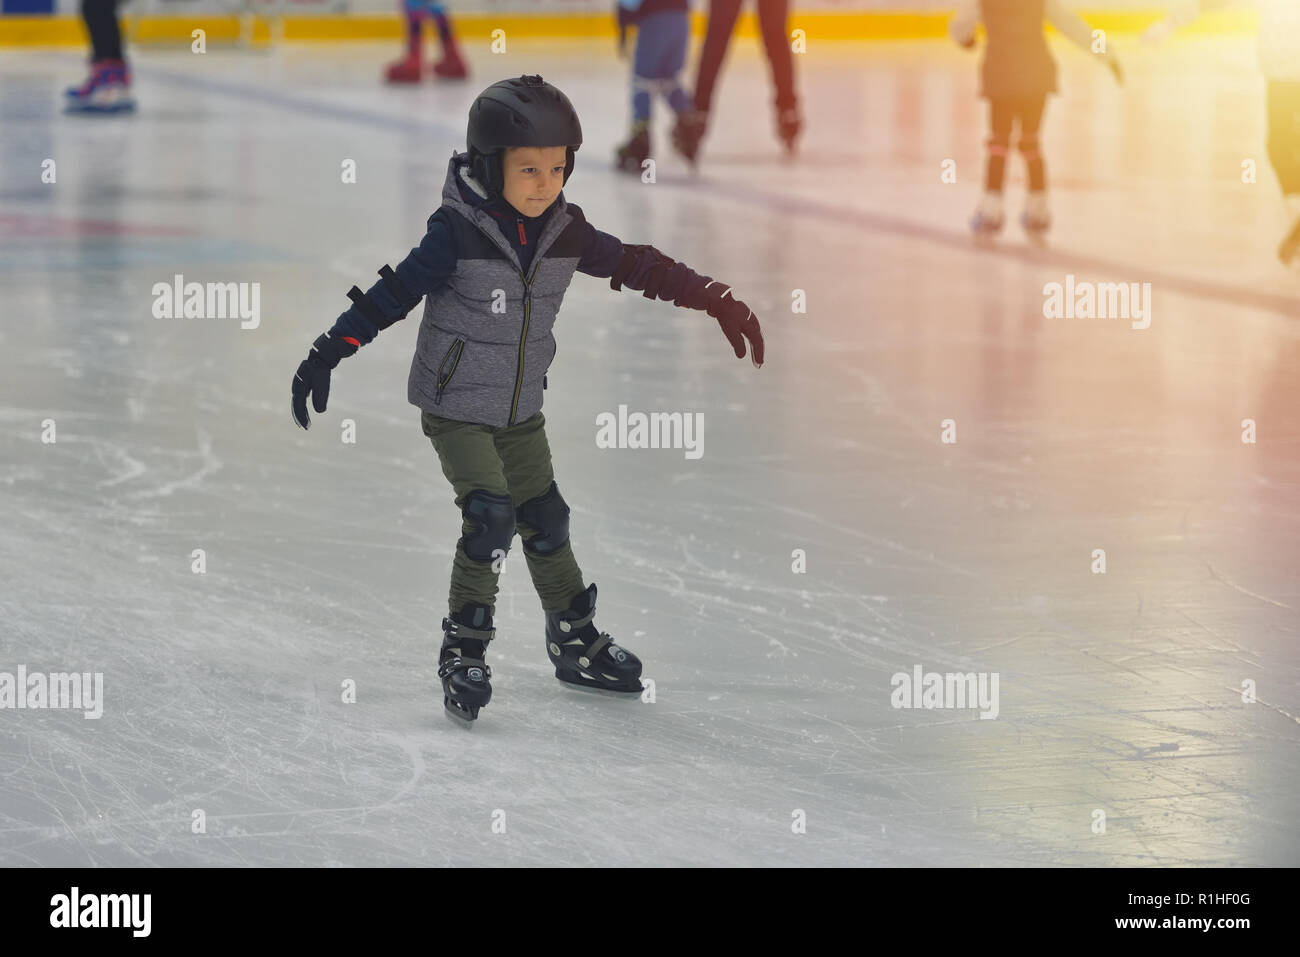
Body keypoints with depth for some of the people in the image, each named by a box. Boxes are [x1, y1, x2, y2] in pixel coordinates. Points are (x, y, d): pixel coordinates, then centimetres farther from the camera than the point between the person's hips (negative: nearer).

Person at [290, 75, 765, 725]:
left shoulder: (564, 232, -6)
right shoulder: (457, 235, -22)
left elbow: (636, 267, 1)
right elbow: (392, 295, -22)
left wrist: (716, 301, 0)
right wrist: (326, 356, -26)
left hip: (520, 412, 5)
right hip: (455, 409, -5)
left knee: (545, 520, 11)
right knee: (490, 516, -17)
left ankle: (575, 641, 26)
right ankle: (463, 649, -6)